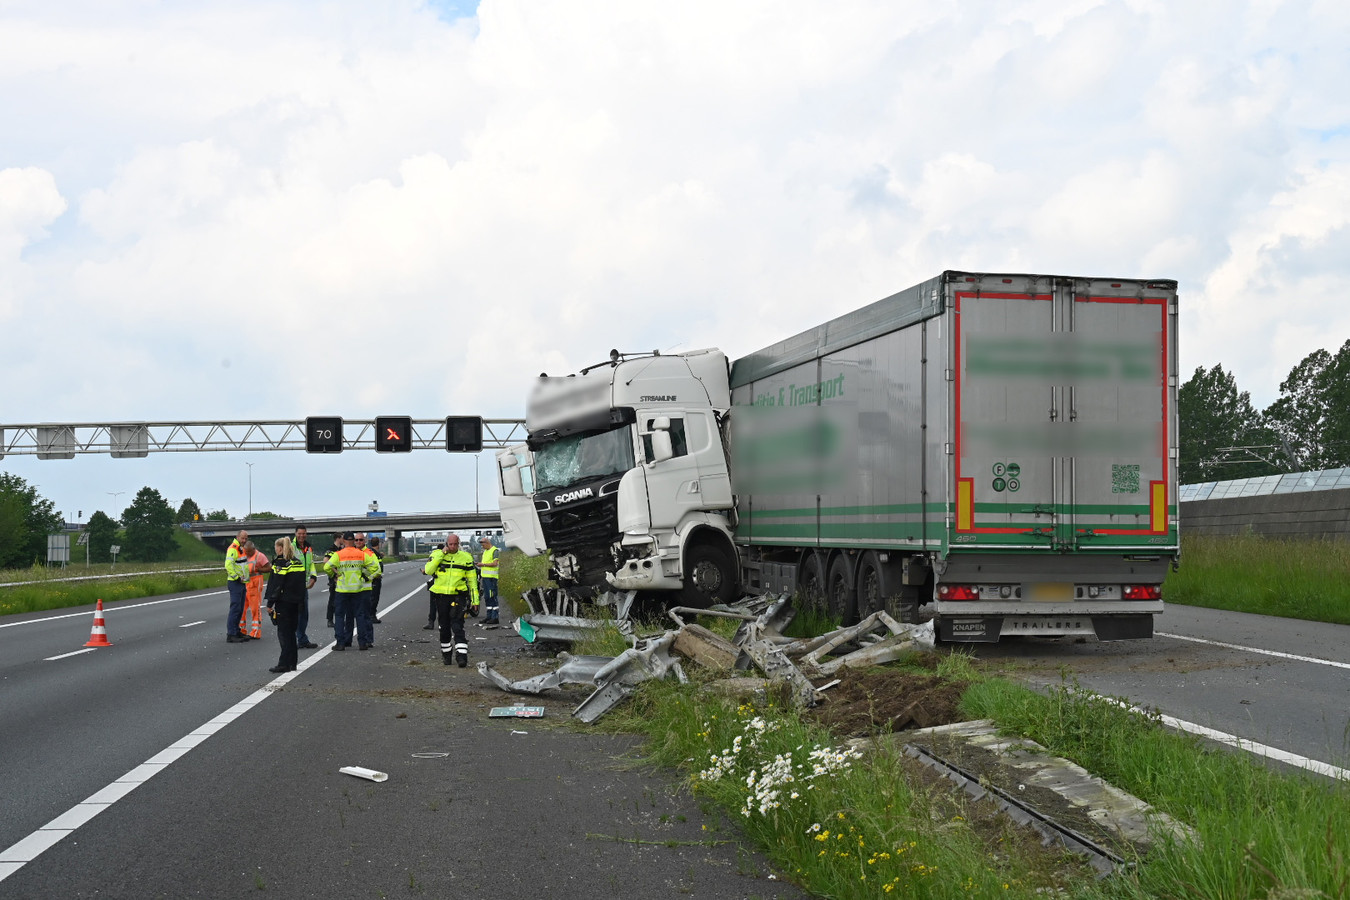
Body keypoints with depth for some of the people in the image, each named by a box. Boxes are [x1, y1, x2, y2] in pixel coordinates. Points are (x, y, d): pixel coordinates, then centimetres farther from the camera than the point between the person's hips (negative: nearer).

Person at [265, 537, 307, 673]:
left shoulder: (280, 563, -12)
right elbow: (302, 583, 15)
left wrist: (270, 603, -10)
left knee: (284, 632, -4)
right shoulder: (299, 562, 10)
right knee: (291, 632, 13)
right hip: (296, 602, 7)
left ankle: (284, 663, -5)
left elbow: (276, 585, -15)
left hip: (284, 602, -7)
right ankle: (292, 663, 16)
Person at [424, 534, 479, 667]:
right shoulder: (437, 554, 3)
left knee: (457, 626, -12)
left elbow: (472, 579, 8)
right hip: (441, 596, 2)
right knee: (444, 627, 10)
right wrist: (441, 554, -14)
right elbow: (429, 570, -13)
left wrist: (475, 600, 4)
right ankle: (446, 655, 25)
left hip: (458, 596, -2)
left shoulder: (466, 557, 3)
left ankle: (462, 656, -17)